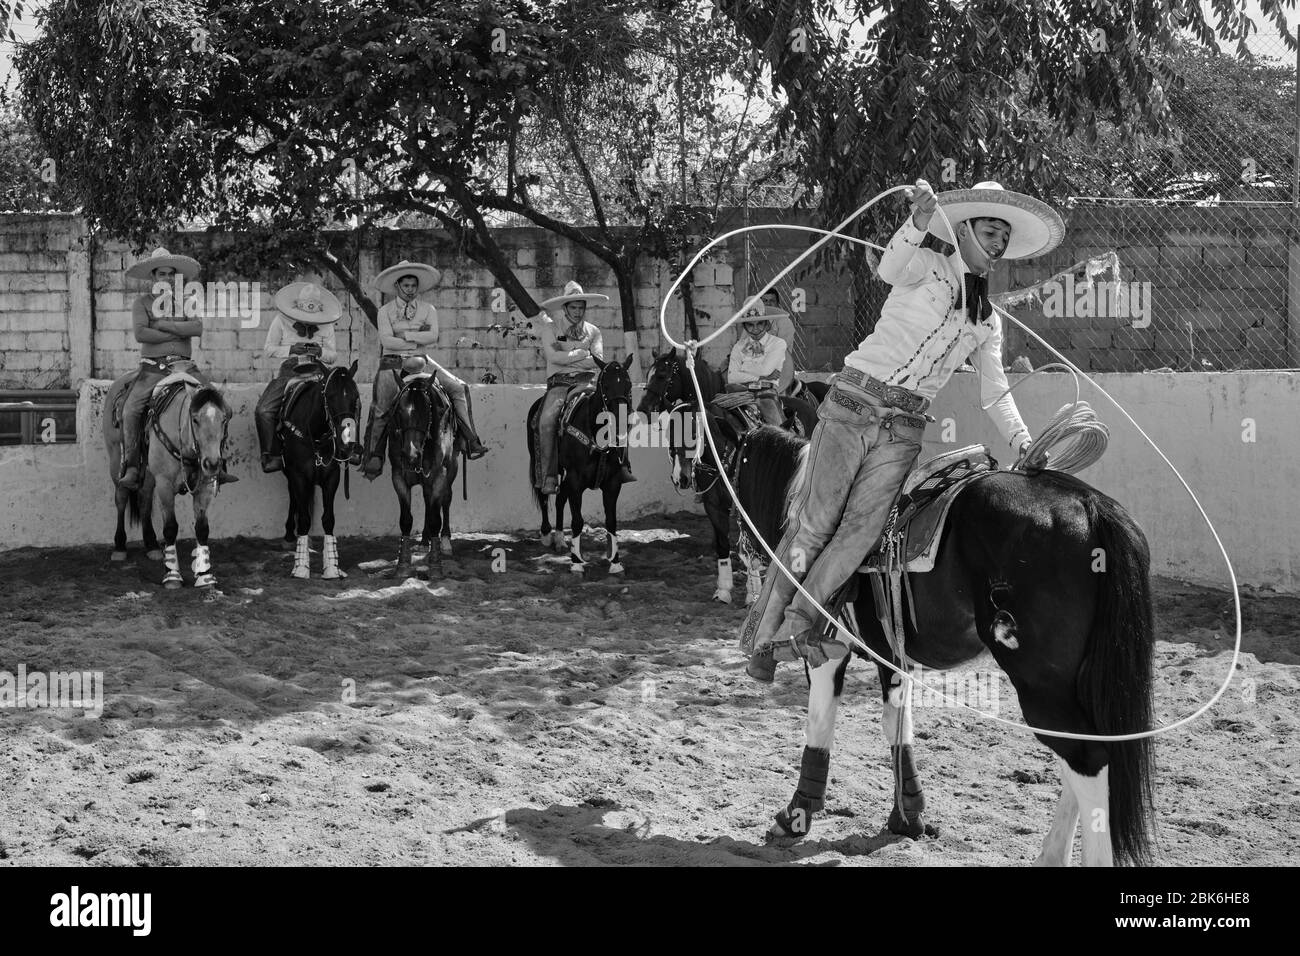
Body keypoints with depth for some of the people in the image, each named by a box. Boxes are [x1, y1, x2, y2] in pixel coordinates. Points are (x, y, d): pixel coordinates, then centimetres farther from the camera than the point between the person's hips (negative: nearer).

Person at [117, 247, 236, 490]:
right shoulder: (142, 302, 6)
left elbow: (197, 328, -4)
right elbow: (140, 333, -11)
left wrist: (163, 325, -10)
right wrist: (179, 333, -6)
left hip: (184, 366, 2)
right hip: (153, 368, -2)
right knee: (130, 409, -24)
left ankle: (218, 464, -14)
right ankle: (131, 467, -19)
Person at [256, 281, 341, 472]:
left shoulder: (327, 326, 10)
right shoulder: (281, 321, 5)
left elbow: (333, 355, 14)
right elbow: (268, 349, 7)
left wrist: (320, 351, -10)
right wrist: (291, 349, -11)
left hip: (318, 370, 0)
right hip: (289, 370, 0)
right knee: (264, 410, -22)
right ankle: (272, 456, -13)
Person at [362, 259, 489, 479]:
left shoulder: (428, 310, 8)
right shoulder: (385, 311, 4)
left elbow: (433, 336, -8)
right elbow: (386, 340, -10)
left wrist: (405, 335, -12)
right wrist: (417, 341, -11)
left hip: (422, 362, 2)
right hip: (393, 363, -2)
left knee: (459, 387, -12)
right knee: (381, 407, -18)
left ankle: (471, 442, -12)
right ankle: (373, 456, -7)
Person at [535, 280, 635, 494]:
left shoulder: (593, 331, 15)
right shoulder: (551, 328, 7)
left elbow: (598, 361, -1)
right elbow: (553, 357, -9)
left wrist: (566, 352, -6)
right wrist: (582, 353, -7)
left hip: (587, 380, 3)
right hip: (559, 382, -3)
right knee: (547, 420, -30)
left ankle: (622, 465, -15)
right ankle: (550, 474, -24)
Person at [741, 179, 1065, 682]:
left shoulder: (989, 321, 19)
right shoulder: (928, 267, 3)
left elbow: (994, 392, 21)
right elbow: (889, 268, -21)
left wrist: (1022, 441, 6)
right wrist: (920, 220, -38)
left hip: (904, 428, 5)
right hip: (854, 404, -5)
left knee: (862, 527, -14)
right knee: (814, 522, -8)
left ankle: (797, 621, -14)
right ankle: (763, 633, -1)